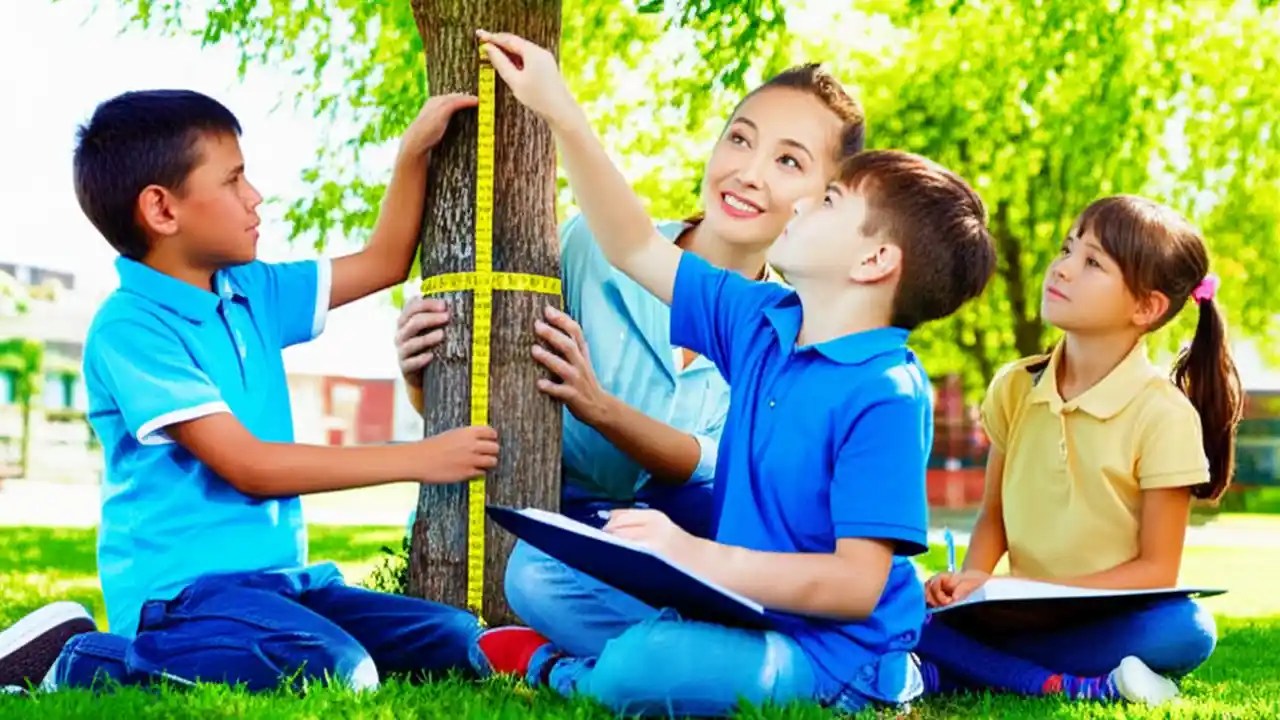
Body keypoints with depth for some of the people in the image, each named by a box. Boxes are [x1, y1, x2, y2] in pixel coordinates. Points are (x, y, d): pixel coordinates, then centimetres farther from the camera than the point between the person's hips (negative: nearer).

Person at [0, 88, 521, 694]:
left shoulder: (251, 292, 13)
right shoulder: (130, 329, -12)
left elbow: (383, 262, 27)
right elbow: (250, 467, -16)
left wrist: (414, 150, 16)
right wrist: (420, 459, -13)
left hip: (276, 577, 9)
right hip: (181, 588, -9)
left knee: (458, 647, -4)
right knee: (336, 674, -35)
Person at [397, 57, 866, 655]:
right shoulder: (588, 248, -9)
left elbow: (719, 472, -15)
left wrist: (600, 408, -31)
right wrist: (423, 380, -26)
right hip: (566, 539, -1)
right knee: (539, 576, -37)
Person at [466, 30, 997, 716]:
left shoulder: (884, 396, -19)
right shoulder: (760, 322, 5)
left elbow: (859, 584, -24)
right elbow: (636, 250, 14)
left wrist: (699, 558, -32)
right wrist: (561, 113, 9)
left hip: (831, 657, -7)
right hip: (736, 605, 7)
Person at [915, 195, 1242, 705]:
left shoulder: (1163, 414, -11)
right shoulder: (1014, 389, 3)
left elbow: (1155, 569, -9)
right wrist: (974, 578, -11)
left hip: (1112, 624, -4)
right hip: (1021, 617, 4)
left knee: (1184, 630, -37)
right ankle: (1085, 686, -25)